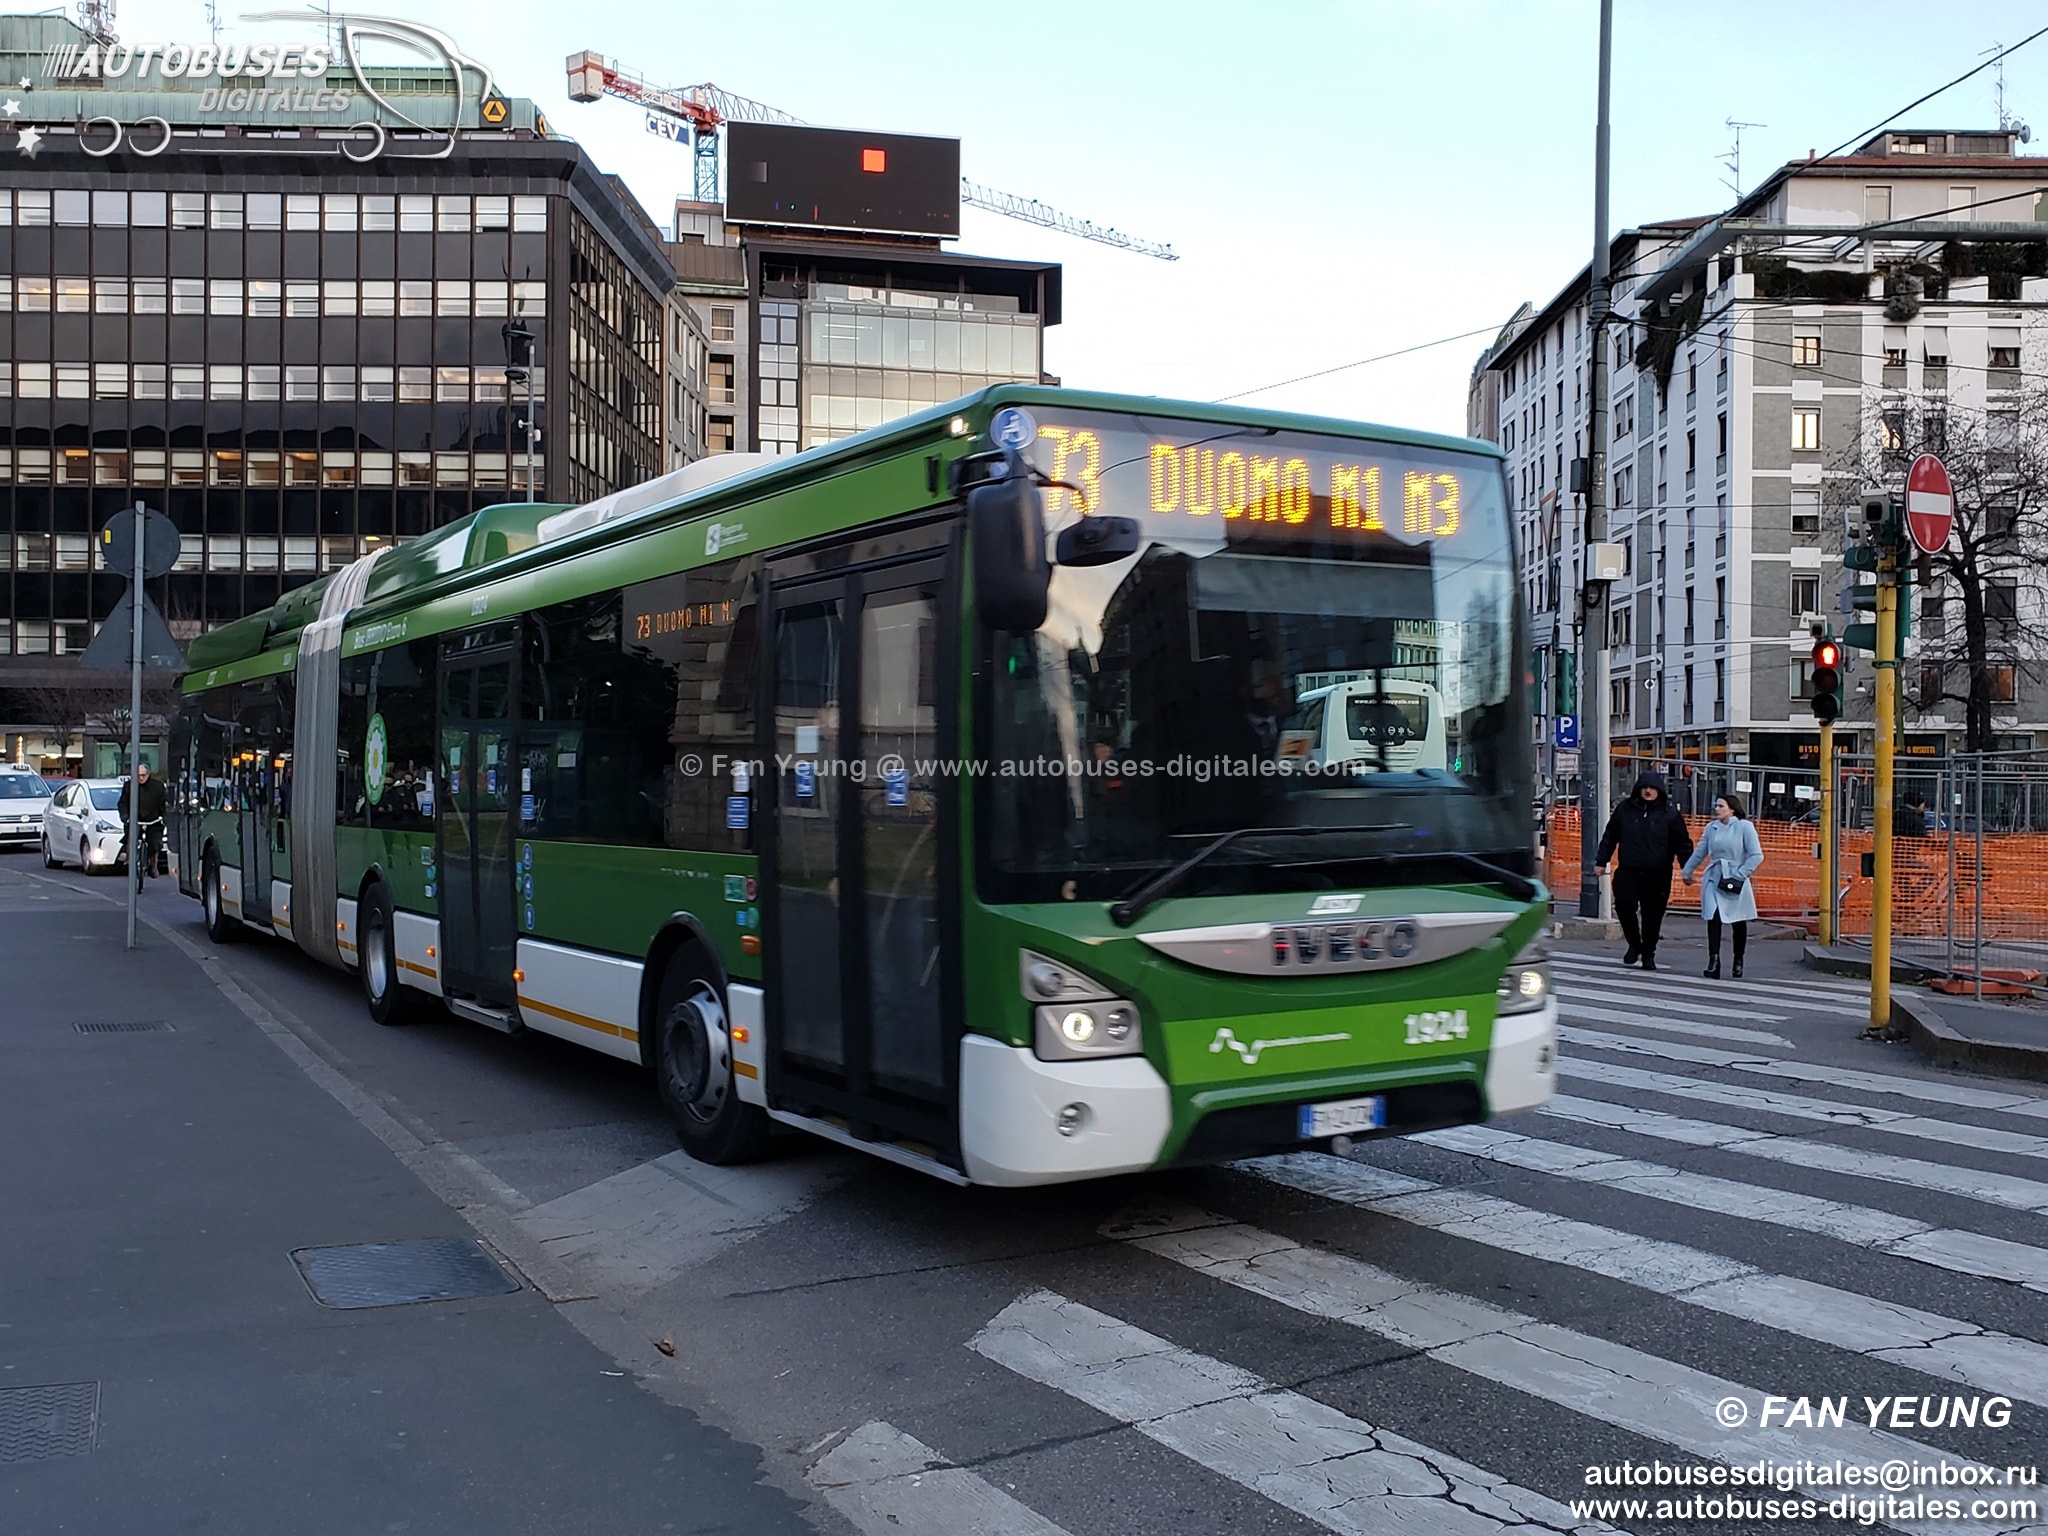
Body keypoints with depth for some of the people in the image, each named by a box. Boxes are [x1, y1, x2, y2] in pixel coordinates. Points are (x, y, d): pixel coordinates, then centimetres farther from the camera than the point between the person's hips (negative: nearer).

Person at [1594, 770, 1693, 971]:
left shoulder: (1670, 814, 1)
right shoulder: (1624, 809, 6)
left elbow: (1682, 843, 5)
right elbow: (1610, 837, 14)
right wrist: (1601, 861, 12)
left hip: (1658, 875, -1)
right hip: (1628, 871, 1)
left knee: (1653, 916, 4)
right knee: (1624, 906, -11)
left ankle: (1648, 954, 20)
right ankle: (1634, 945, 12)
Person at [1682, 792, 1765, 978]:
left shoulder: (1744, 827, -5)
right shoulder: (1711, 827, 7)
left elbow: (1757, 855, -9)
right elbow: (1700, 852, 19)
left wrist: (1740, 874, -13)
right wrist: (1688, 871, 25)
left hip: (1736, 883, -2)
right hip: (1714, 880, 2)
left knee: (1739, 923, 9)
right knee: (1713, 919, -11)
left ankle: (1738, 961, 25)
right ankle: (1713, 961, -14)